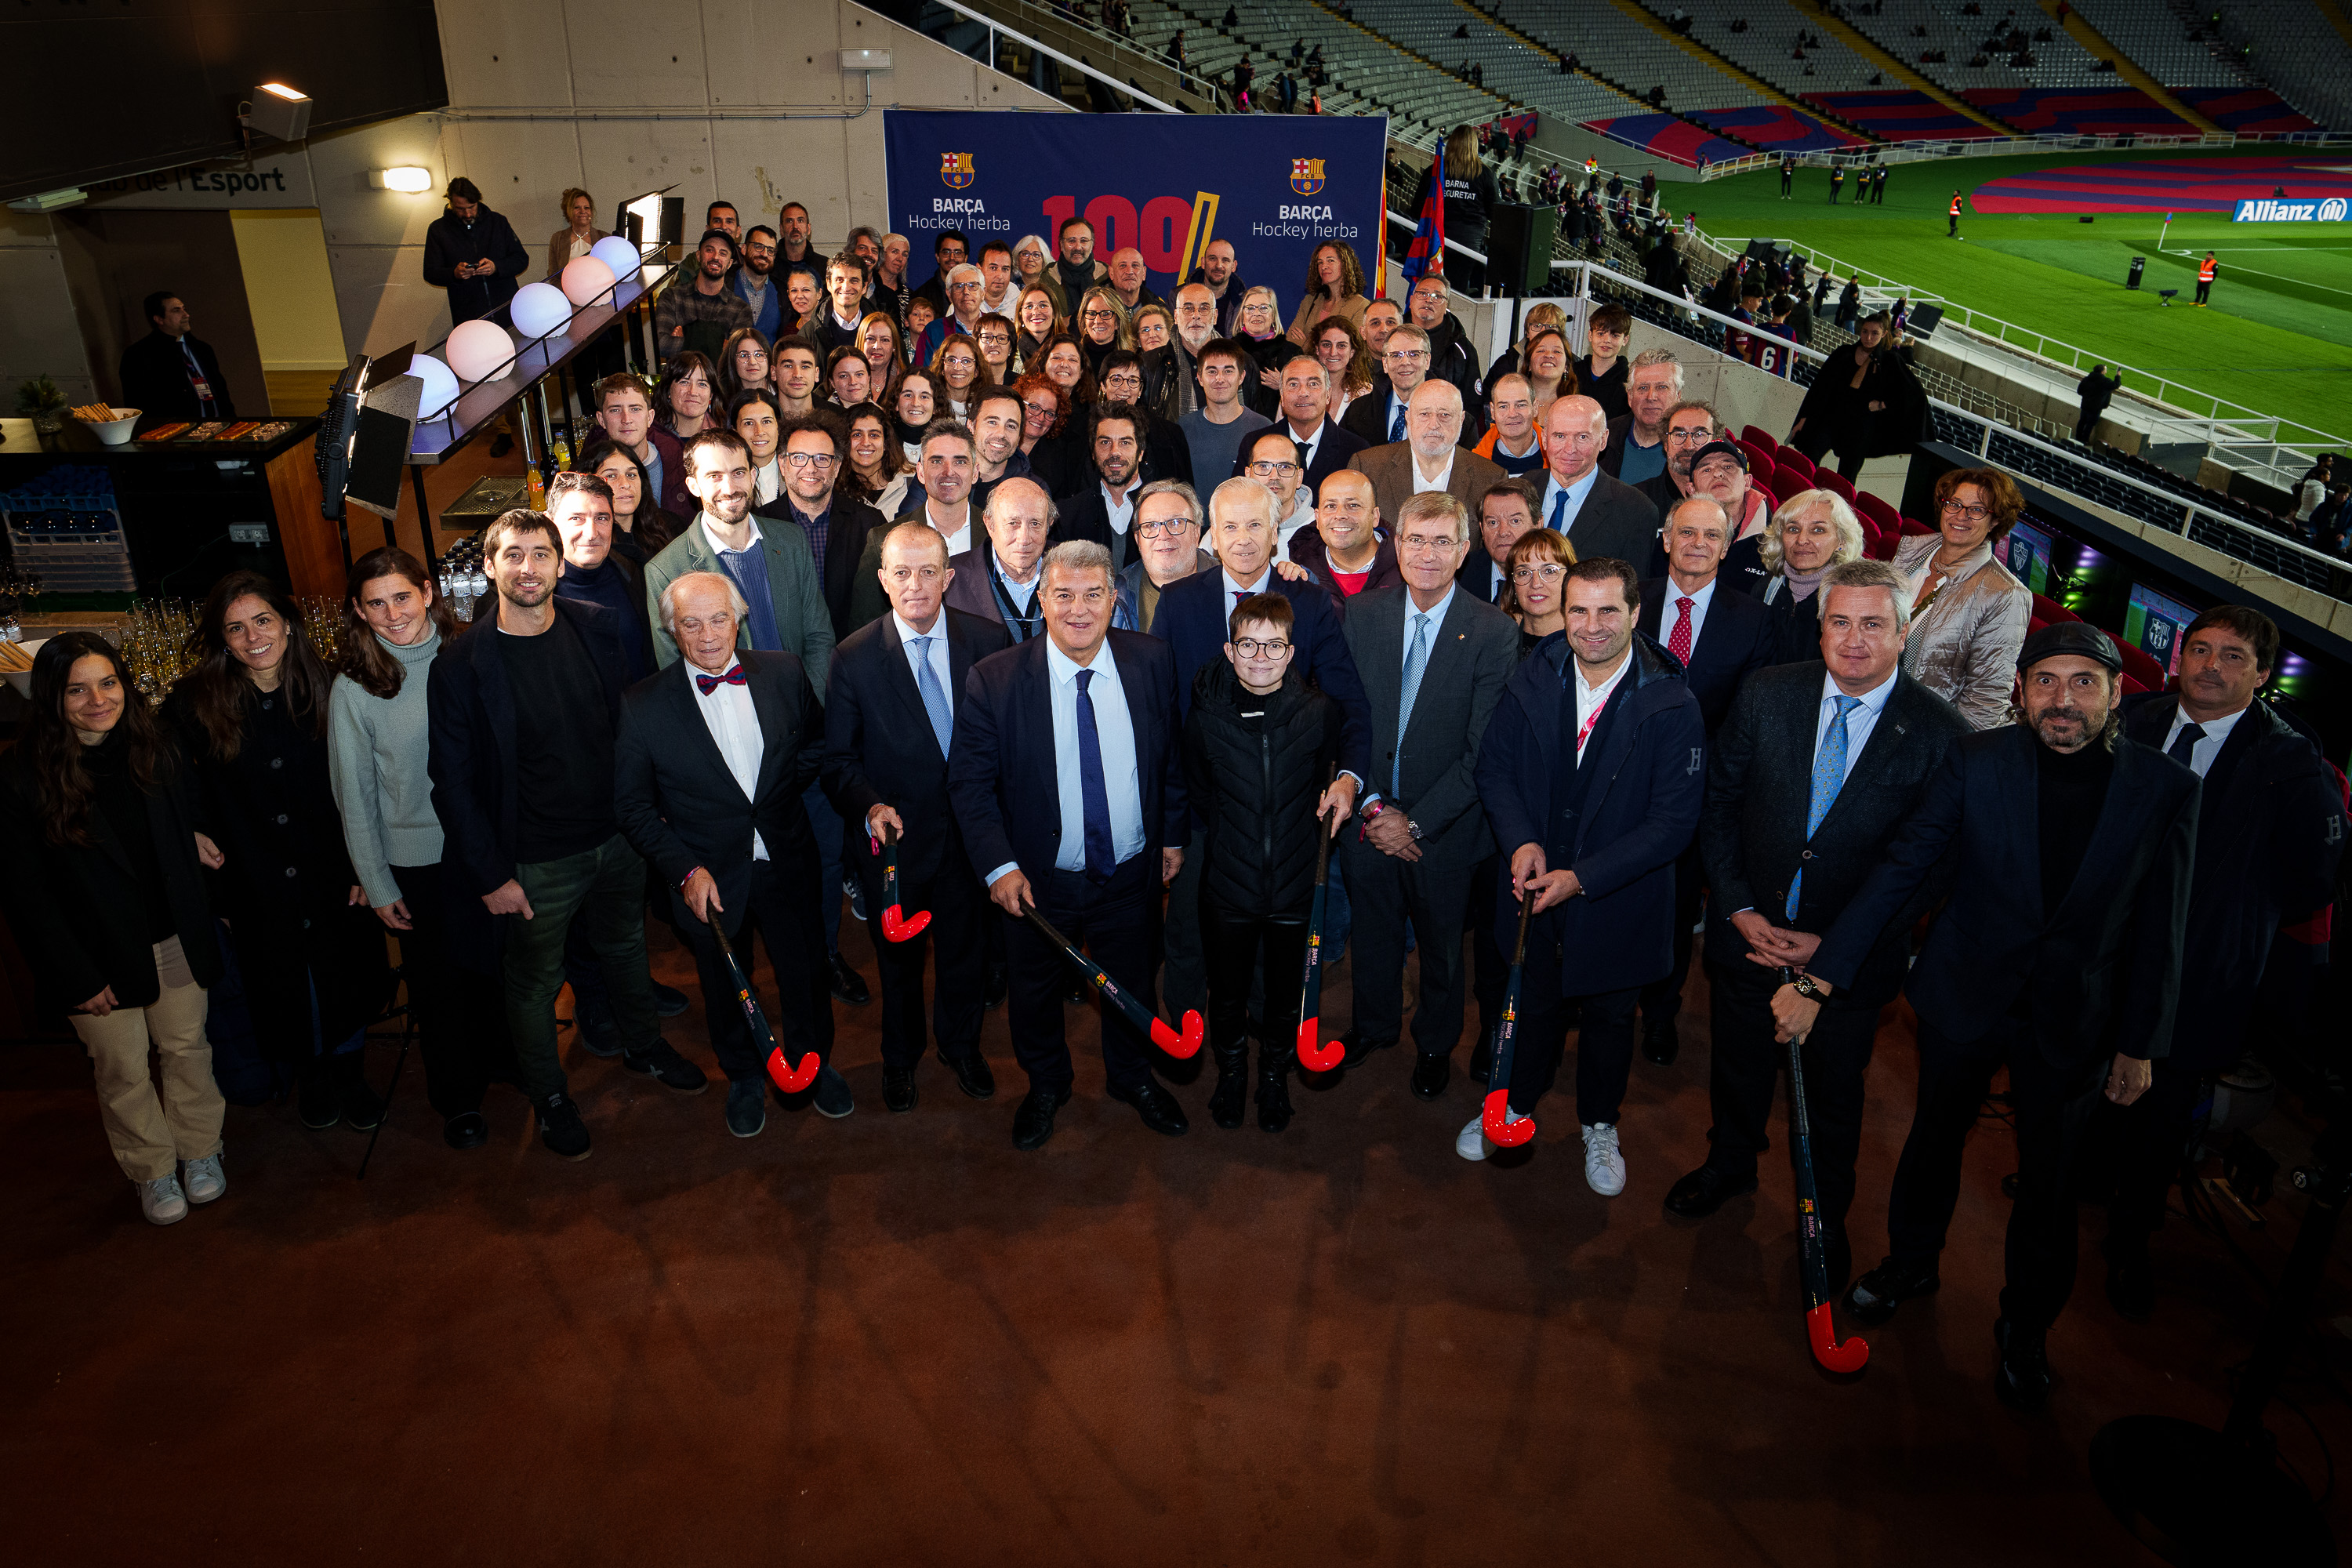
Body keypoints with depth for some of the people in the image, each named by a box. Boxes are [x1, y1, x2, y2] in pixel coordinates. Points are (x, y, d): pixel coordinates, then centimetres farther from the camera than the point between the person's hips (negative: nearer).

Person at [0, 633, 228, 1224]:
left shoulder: (154, 746, -2)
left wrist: (191, 841, -3)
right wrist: (74, 975, -11)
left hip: (176, 943, 3)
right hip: (98, 958, -3)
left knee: (188, 1048, 14)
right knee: (123, 1071, 9)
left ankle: (199, 1150, 34)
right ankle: (154, 1172, 29)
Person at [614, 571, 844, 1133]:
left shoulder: (785, 673, -8)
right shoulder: (642, 706, -14)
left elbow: (817, 743, 10)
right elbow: (632, 805, -8)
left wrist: (781, 792, -1)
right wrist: (686, 870, -16)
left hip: (787, 867, 2)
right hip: (707, 878, -2)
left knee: (805, 974, 18)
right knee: (725, 986, 19)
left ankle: (813, 1063, 47)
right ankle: (744, 1077, 46)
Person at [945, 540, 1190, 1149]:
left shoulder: (1152, 661, -9)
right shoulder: (994, 679, -17)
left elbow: (1172, 755, 4)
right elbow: (969, 780, -12)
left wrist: (1173, 834, 7)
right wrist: (999, 865, -19)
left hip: (1132, 874, 2)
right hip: (1039, 882, -1)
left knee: (1131, 986, 22)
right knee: (1035, 993, 20)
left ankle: (1132, 1077, 51)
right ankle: (1046, 1086, 49)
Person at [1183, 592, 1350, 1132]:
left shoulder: (1320, 712, -10)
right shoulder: (1204, 717, -9)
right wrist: (1232, 843, 8)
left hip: (1296, 884, 0)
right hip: (1229, 885, 0)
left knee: (1286, 995, 17)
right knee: (1227, 995, 17)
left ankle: (1276, 1076, 43)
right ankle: (1230, 1072, 43)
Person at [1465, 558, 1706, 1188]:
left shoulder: (1672, 706, -20)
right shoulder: (1531, 682, -10)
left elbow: (1673, 821, -19)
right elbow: (1494, 767, 0)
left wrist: (1583, 876, -25)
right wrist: (1521, 840, -17)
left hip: (1618, 897, -2)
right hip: (1534, 885, 2)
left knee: (1608, 1015, 20)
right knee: (1532, 1001, 22)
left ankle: (1599, 1125, 46)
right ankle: (1515, 1105, 48)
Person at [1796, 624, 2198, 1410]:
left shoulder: (2166, 788, -11)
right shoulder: (1976, 760, -14)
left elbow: (2159, 928, -4)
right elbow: (1900, 870, -13)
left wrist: (2141, 1043, 0)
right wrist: (1819, 978, -19)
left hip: (2073, 1020, 0)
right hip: (1964, 993, 0)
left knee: (2047, 1181, 14)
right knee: (1935, 1136, 20)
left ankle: (2026, 1326, 38)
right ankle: (1911, 1261, 46)